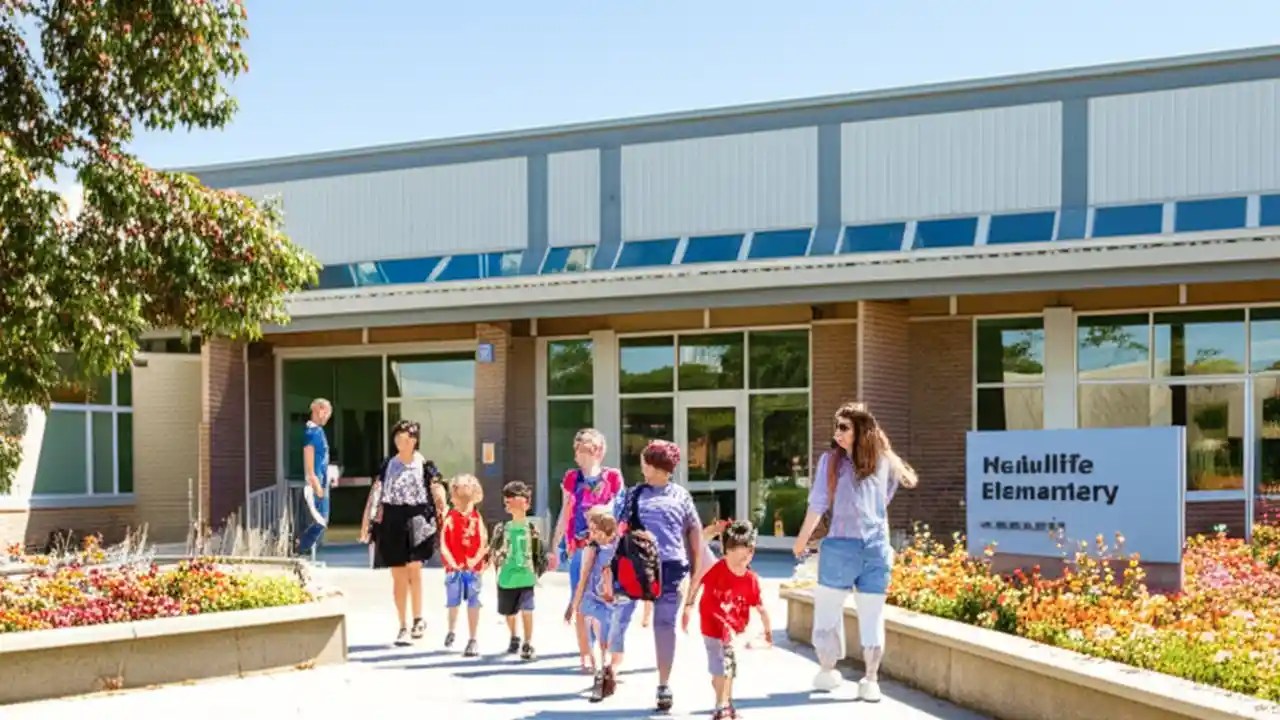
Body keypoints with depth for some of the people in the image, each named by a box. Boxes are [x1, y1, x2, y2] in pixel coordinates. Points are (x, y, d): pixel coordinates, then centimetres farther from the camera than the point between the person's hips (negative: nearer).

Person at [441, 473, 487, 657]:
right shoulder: (450, 518, -4)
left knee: (473, 604, 2)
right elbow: (444, 545, -5)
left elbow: (483, 544, -2)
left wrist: (475, 561, -14)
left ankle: (472, 640, 11)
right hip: (454, 568, 0)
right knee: (453, 602, 12)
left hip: (473, 568, 0)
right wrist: (453, 563, -13)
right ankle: (451, 631, 39)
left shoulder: (477, 519, -3)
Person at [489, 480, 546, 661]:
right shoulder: (502, 528, 0)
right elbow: (493, 551, 5)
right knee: (509, 612, 17)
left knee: (526, 611, -14)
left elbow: (539, 553, 4)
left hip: (526, 577, -2)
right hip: (507, 577, 2)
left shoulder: (532, 529, -2)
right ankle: (514, 637, 43)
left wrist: (538, 570, 0)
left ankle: (528, 644, -2)